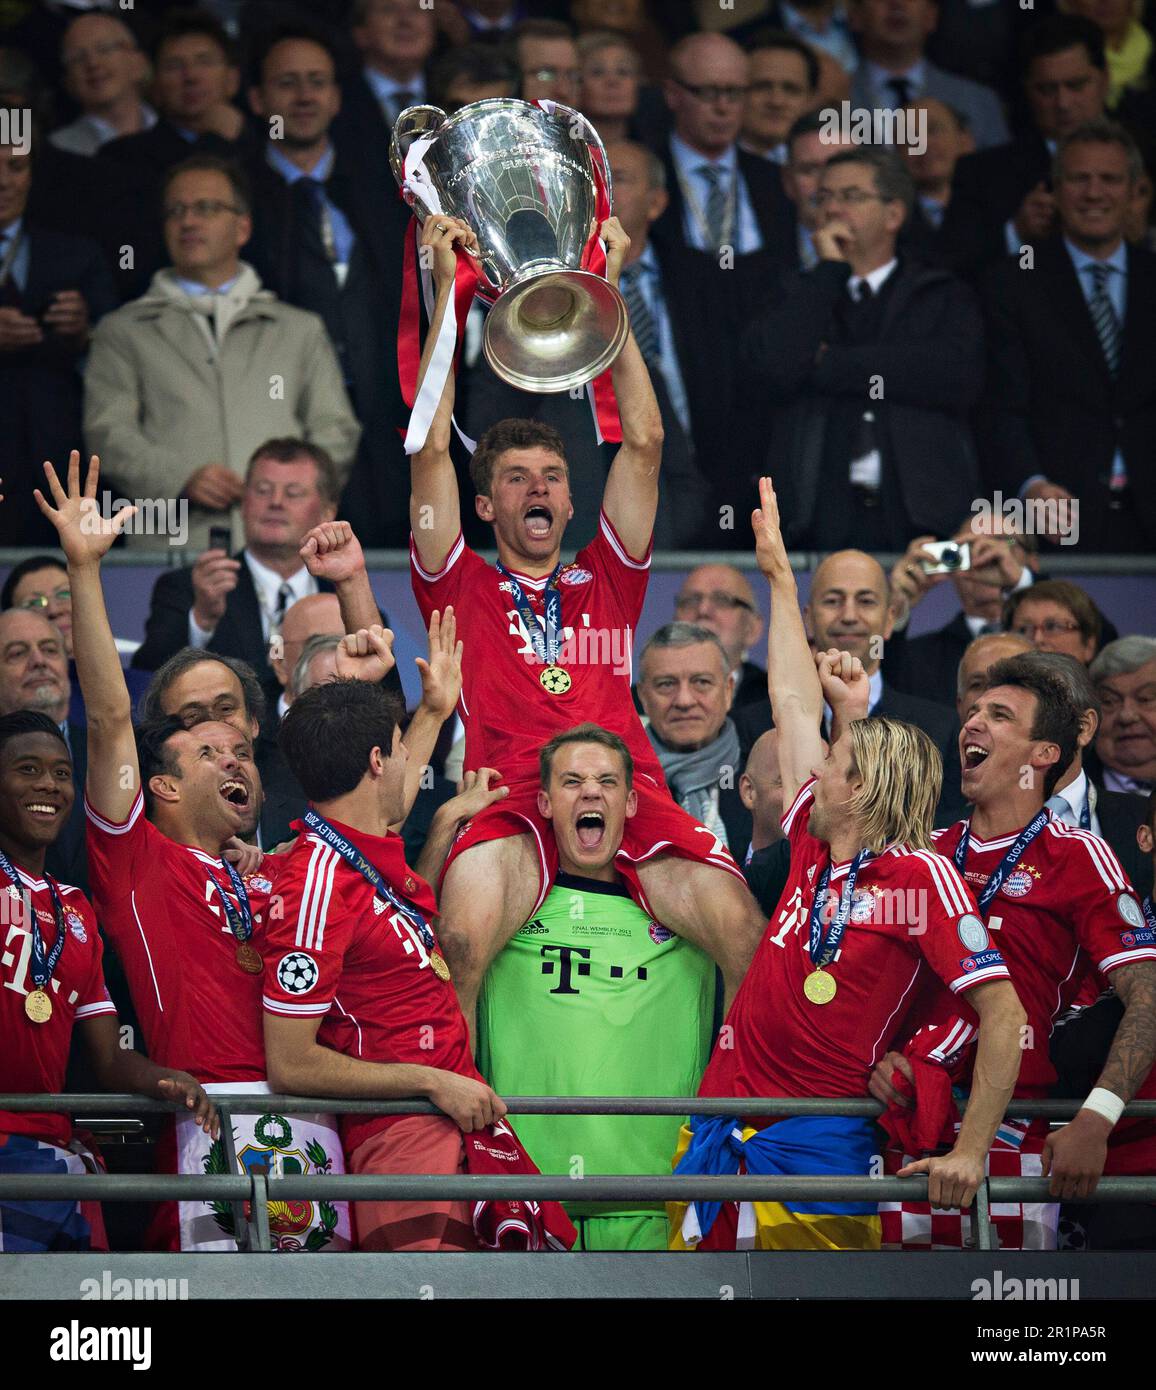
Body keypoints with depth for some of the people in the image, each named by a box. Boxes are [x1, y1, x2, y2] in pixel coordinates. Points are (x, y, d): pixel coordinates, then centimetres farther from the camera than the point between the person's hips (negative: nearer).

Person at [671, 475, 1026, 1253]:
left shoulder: (921, 875, -7)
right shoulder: (815, 847, 12)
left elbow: (1003, 1015, -11)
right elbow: (795, 701, 22)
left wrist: (970, 1155, -18)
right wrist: (780, 575, 32)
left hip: (818, 1152, -7)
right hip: (717, 1134, 7)